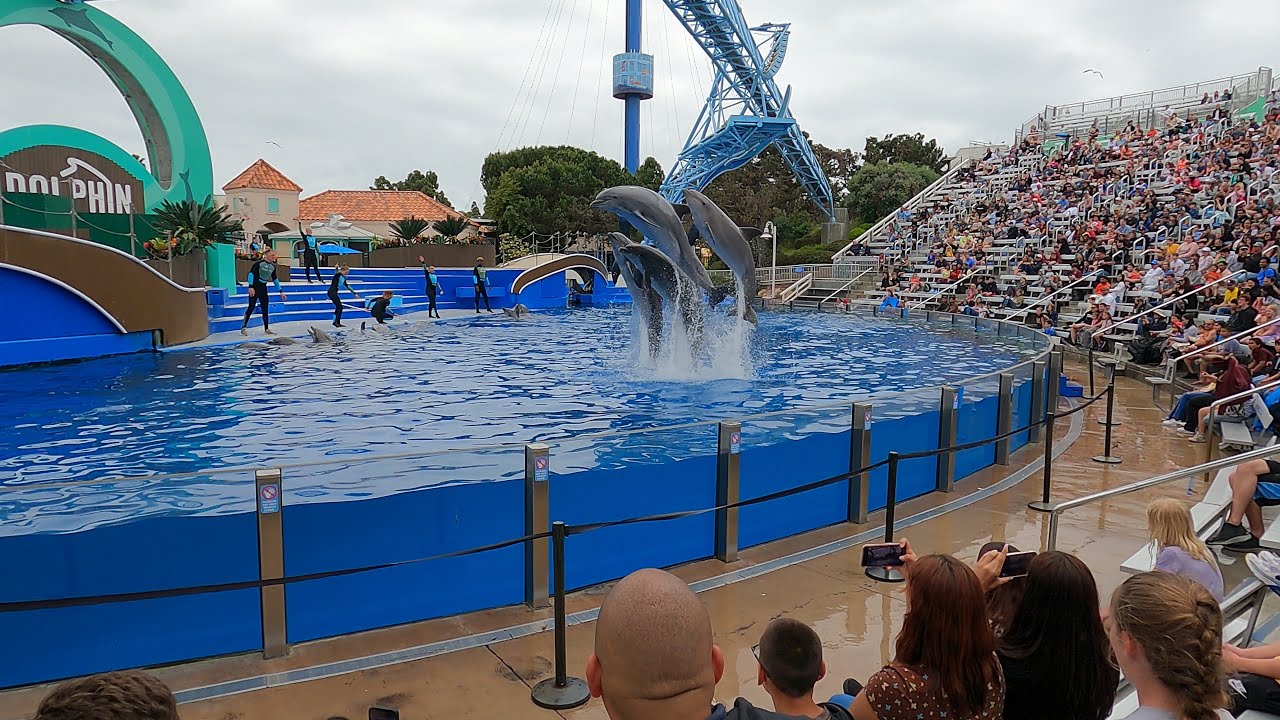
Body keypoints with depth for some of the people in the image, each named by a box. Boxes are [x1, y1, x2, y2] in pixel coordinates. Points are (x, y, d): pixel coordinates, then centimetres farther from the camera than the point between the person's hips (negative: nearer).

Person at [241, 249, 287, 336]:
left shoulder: (273, 266, 9)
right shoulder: (259, 263, -11)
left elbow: (275, 279, 19)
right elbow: (251, 273, -15)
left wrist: (280, 292, 20)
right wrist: (251, 287, -24)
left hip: (263, 288, 6)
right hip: (255, 287, -6)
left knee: (265, 309, 4)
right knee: (251, 307, -7)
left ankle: (266, 329, 11)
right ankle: (243, 327, 0)